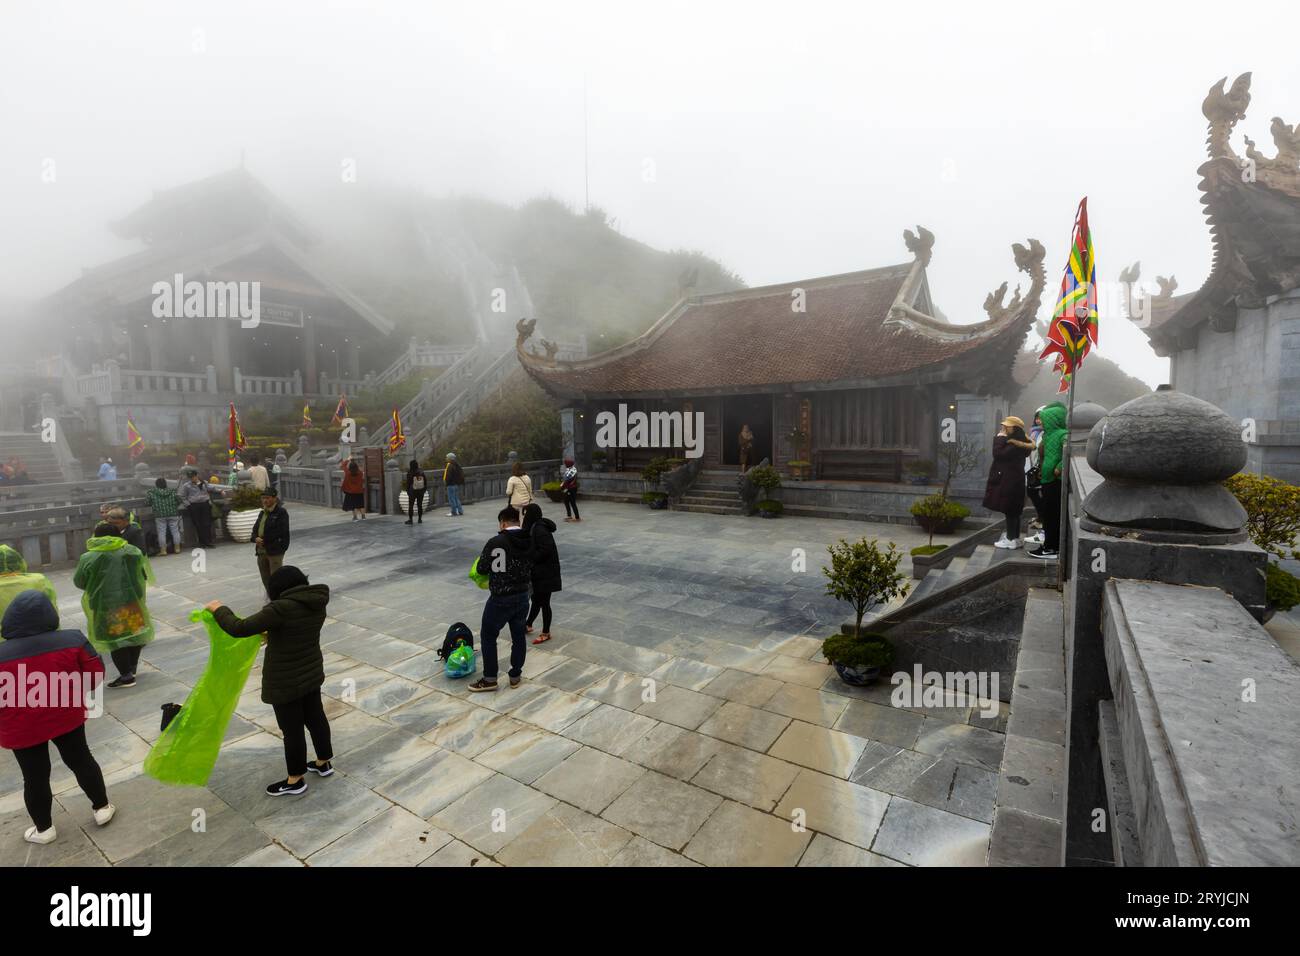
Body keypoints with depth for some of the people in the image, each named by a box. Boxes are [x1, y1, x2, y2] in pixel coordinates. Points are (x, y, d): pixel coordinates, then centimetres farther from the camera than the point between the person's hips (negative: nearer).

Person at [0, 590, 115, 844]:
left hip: (22, 728, -1)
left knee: (35, 778, 17)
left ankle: (44, 829, 33)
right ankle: (102, 808, 30)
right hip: (67, 718, 1)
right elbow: (96, 675, -7)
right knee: (81, 761, 19)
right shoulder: (73, 639, -14)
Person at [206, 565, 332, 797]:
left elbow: (239, 629, -24)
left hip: (285, 682, -7)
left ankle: (296, 780, 27)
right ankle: (324, 763, 39)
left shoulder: (281, 609, -26)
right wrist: (272, 634, 25)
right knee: (315, 717, 22)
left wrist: (219, 609, -8)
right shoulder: (316, 603, -3)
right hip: (312, 673, 7)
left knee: (292, 729, 9)